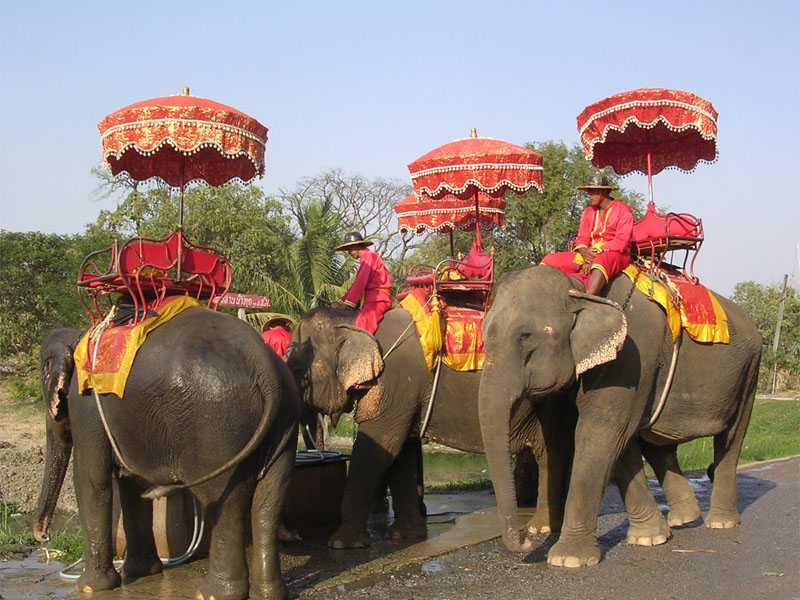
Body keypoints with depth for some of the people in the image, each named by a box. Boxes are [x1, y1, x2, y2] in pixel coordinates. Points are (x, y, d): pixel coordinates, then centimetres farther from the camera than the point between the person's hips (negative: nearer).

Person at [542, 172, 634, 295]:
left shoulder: (623, 210, -2)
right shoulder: (588, 211, 18)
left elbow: (621, 242, -11)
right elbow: (582, 238, 10)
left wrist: (597, 252, -19)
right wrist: (584, 251, -14)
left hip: (615, 255, -7)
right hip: (589, 254, 7)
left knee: (600, 262, -45)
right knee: (550, 260, -8)